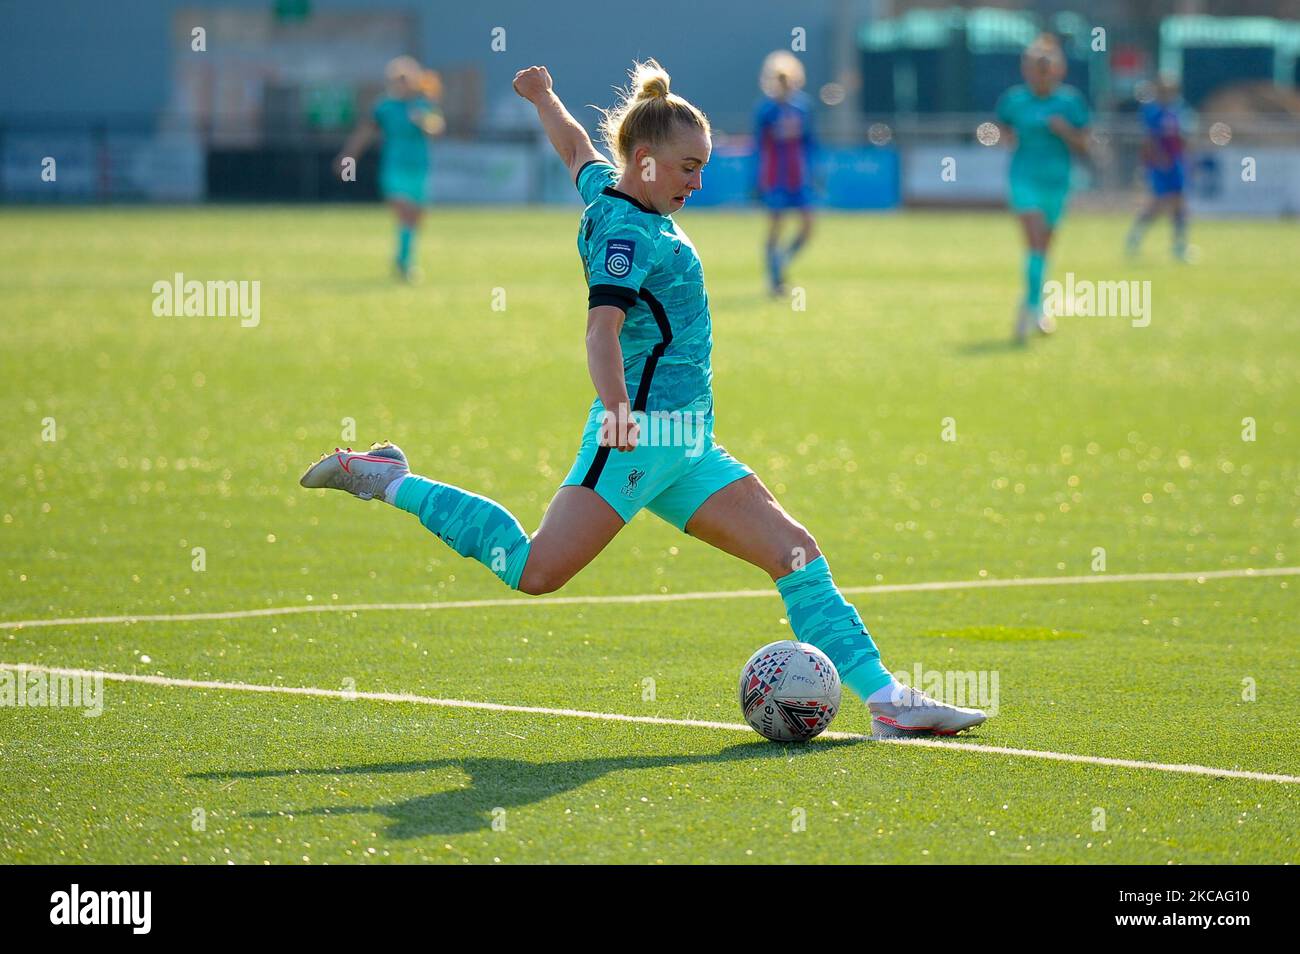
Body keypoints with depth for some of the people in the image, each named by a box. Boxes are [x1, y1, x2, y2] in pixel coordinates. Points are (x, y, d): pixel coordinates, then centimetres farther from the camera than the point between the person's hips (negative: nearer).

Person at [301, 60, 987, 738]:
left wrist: (542, 95, 55)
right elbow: (602, 327, -28)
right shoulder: (630, 233, -13)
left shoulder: (609, 191, 14)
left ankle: (884, 697, -5)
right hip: (642, 433, -10)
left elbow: (576, 148, 35)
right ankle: (389, 482, 1)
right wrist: (617, 406, -44)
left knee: (795, 552, 0)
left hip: (686, 448, 10)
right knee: (536, 571, -15)